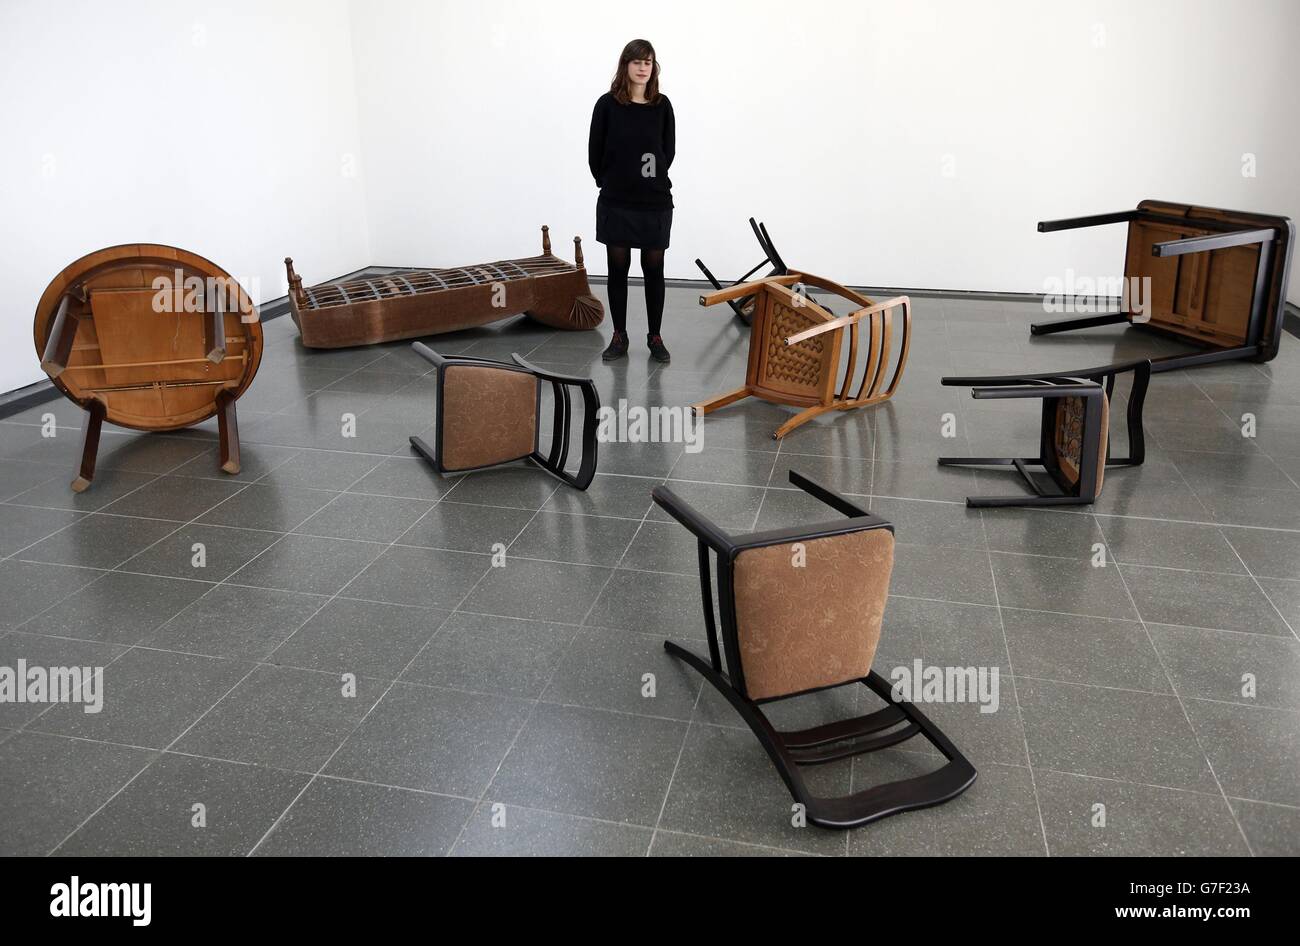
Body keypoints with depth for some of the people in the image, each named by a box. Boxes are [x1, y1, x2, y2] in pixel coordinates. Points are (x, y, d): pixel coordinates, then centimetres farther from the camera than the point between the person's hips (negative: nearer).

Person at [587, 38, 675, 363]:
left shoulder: (662, 105, 1)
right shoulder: (607, 104, -4)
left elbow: (669, 151, 10)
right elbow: (595, 152, 3)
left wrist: (653, 181, 10)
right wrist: (609, 183, 9)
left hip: (655, 202, 1)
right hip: (617, 202, -1)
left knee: (654, 269, 6)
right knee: (618, 269, 6)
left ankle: (655, 337, 17)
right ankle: (619, 336, 16)